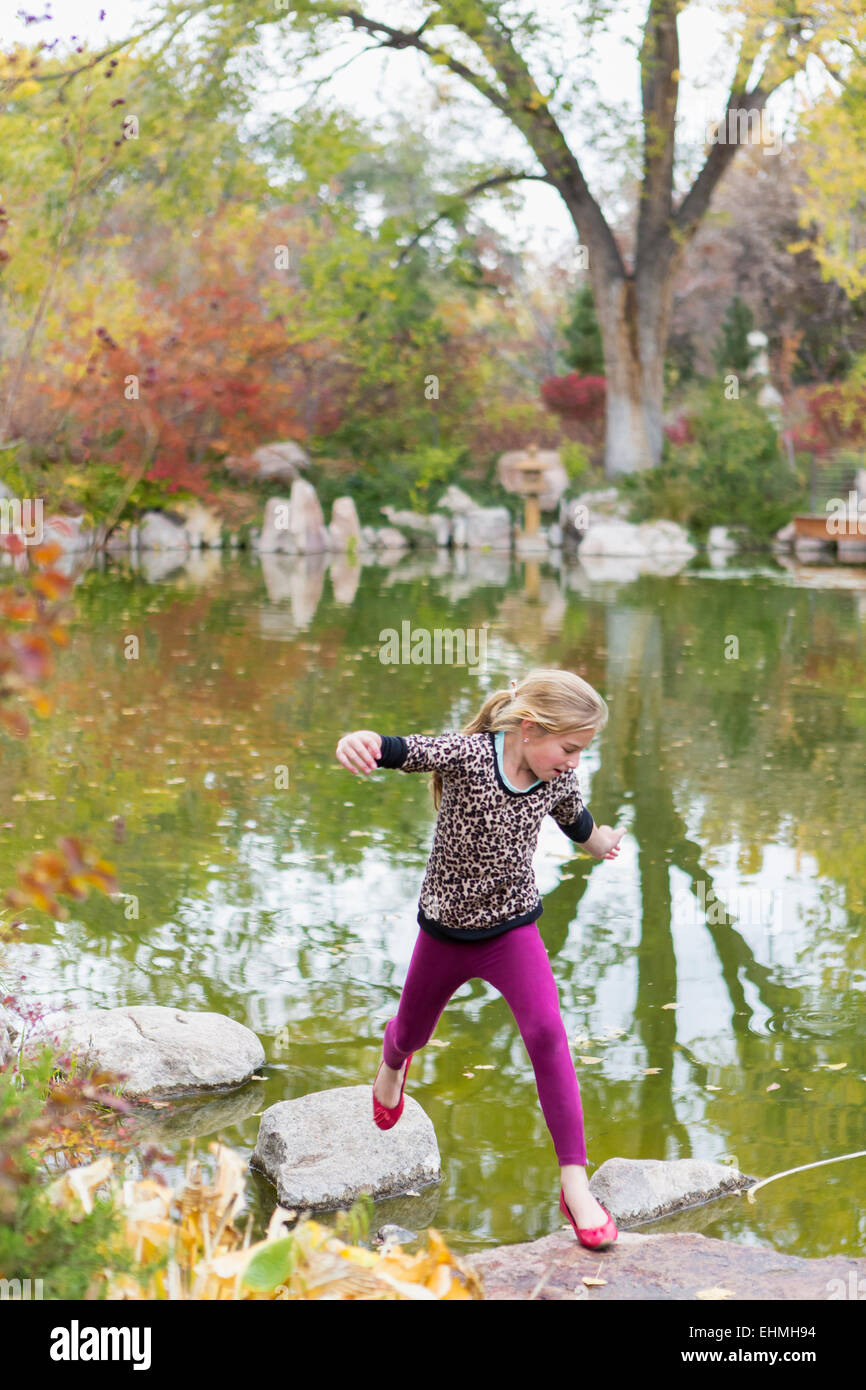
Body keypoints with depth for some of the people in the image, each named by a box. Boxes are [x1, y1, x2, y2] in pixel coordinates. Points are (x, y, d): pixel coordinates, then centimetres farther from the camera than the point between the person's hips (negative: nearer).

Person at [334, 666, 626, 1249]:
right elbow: (406, 751, -44)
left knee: (546, 1031, -22)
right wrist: (363, 740, -67)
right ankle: (392, 1060, 64)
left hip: (513, 928, 1)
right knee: (413, 1032, 21)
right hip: (445, 929, -1)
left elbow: (577, 820, 13)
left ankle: (576, 1184, -15)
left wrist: (601, 842, 34)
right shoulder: (468, 755, -25)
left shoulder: (560, 779, -11)